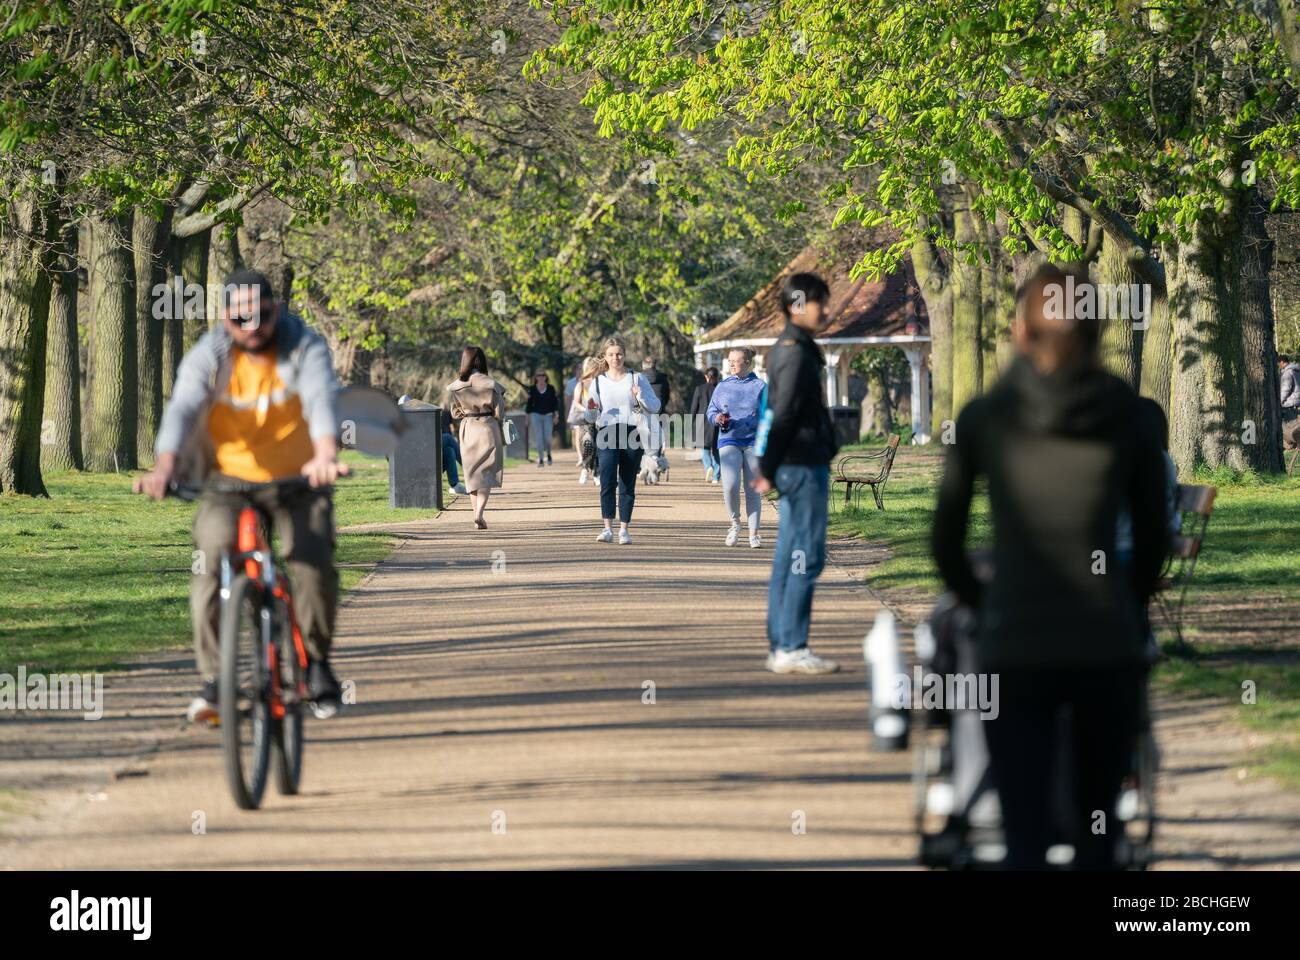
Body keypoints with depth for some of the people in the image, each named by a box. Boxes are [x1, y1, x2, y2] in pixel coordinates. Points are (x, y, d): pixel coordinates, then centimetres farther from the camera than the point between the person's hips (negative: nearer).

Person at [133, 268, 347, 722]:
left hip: (298, 484, 0)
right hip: (229, 484, 0)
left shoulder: (305, 348, -11)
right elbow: (182, 409, -26)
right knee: (211, 563, -23)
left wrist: (326, 456, -50)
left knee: (314, 565, -20)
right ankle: (212, 678, -14)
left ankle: (317, 662, 6)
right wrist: (165, 466, -46)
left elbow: (321, 400, -29)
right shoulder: (207, 358, -10)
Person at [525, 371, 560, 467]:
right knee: (539, 438, -8)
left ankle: (548, 454, 25)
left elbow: (555, 402, 5)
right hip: (536, 415, 0)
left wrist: (556, 415, -4)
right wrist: (528, 416, 9)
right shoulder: (532, 389, 5)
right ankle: (540, 459, -4)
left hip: (548, 415, 0)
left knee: (547, 438, -4)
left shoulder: (551, 389, 4)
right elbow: (529, 403, 10)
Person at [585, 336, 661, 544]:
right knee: (607, 481, -17)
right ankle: (608, 528, -20)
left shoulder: (637, 379, 10)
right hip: (607, 434, 0)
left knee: (628, 484, 1)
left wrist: (640, 396, -10)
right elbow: (591, 418, 15)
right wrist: (591, 409, -7)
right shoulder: (598, 382, 13)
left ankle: (624, 529, 7)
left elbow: (655, 407, 7)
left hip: (631, 434, 0)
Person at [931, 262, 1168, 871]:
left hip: (1013, 651, -1)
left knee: (1024, 838, -4)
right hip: (1108, 649, 1)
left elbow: (945, 542, 8)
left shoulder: (983, 418, 2)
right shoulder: (1130, 418, 2)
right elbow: (1153, 539, 10)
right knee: (1097, 830, 18)